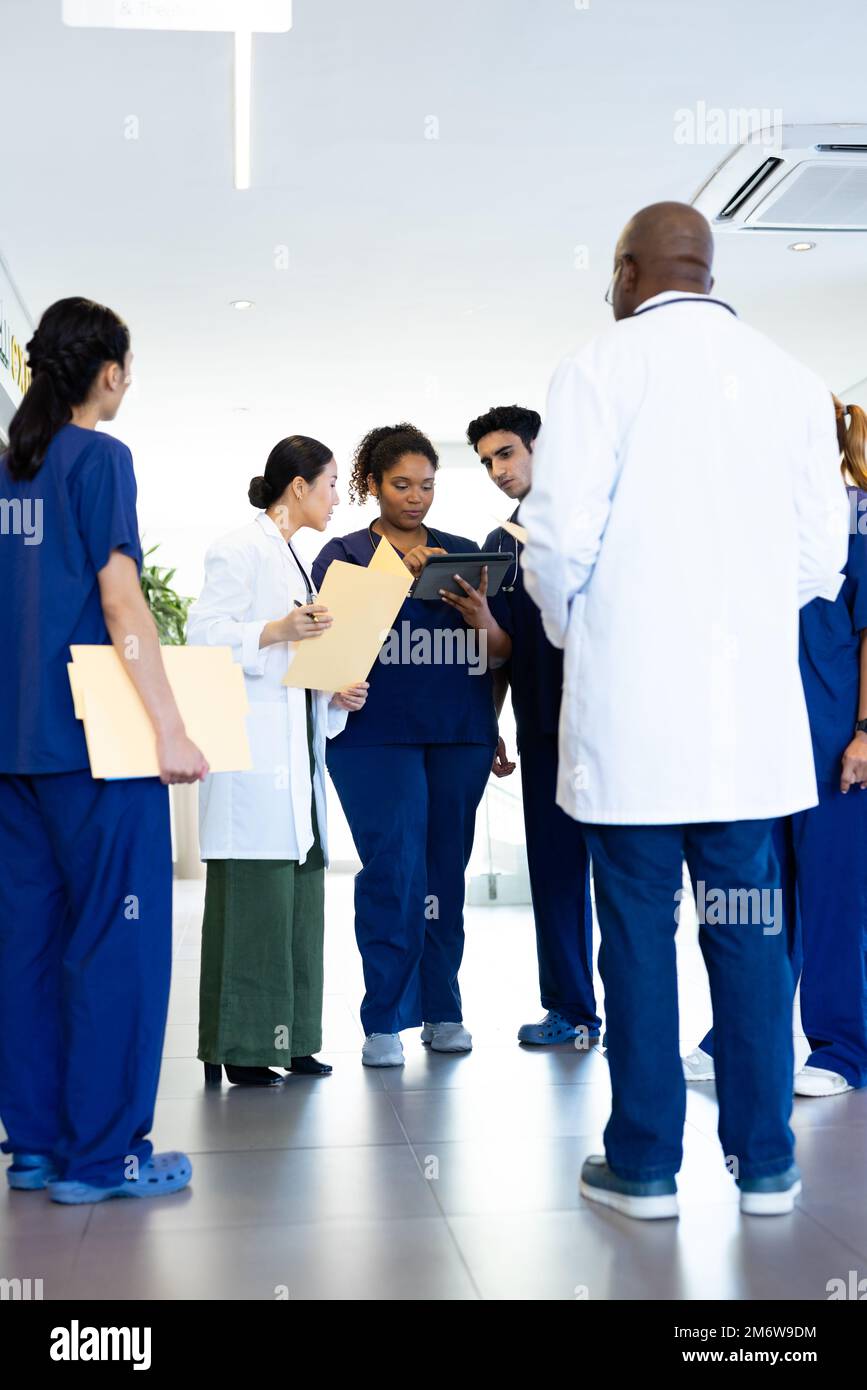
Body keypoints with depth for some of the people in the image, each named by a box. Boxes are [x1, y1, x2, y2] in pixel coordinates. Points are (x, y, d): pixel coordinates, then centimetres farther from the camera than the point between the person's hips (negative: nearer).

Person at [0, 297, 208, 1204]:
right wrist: (170, 726, -16)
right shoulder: (99, 456, -7)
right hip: (93, 733, -8)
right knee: (121, 935, -1)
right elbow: (119, 597, -15)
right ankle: (100, 1152, 3)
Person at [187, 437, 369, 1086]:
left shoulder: (293, 558, 23)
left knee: (299, 897, 8)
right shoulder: (241, 550, -4)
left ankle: (288, 1041, 14)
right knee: (251, 894, -7)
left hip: (298, 749, 9)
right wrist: (278, 630, -24)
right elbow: (205, 634, -14)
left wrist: (336, 695, 10)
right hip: (254, 750, -9)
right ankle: (235, 1046, 0)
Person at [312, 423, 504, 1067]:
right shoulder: (345, 554, 7)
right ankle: (384, 1021, 3)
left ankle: (442, 1010, 19)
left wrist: (479, 614, -7)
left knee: (447, 873, 6)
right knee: (394, 873, -8)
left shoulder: (464, 552, 14)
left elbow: (502, 652, 13)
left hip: (460, 735, 3)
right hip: (377, 735, -3)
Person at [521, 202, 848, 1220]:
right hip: (754, 706, 4)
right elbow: (820, 558, 7)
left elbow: (558, 537, -10)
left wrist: (569, 631, 9)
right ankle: (764, 1159, 17)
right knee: (747, 923, 10)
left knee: (638, 924, 4)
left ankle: (644, 1162, 13)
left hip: (631, 700, -3)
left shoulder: (602, 368, -4)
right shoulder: (791, 380, 8)